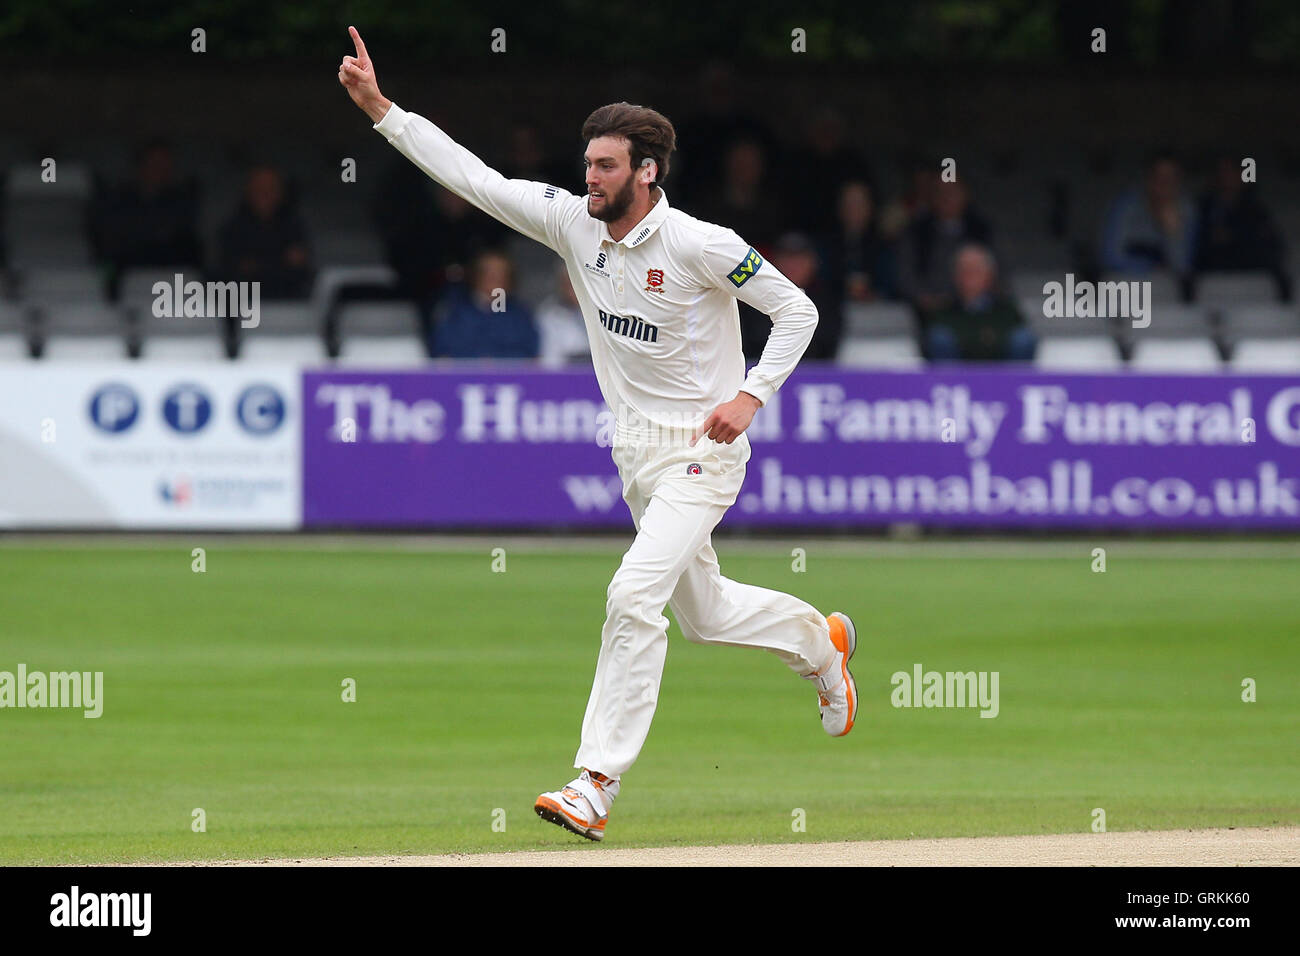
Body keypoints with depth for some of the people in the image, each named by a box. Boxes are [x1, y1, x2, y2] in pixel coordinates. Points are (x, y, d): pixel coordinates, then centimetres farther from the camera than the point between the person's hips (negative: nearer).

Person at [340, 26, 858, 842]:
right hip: (636, 450, 7)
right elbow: (472, 176, -5)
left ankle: (597, 785, -19)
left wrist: (751, 396, -21)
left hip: (702, 449, -7)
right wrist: (380, 107, -11)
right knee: (704, 613, 19)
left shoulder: (699, 246, -19)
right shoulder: (573, 223, -3)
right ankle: (820, 642, 49)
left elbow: (797, 310, -12)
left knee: (635, 596, -20)